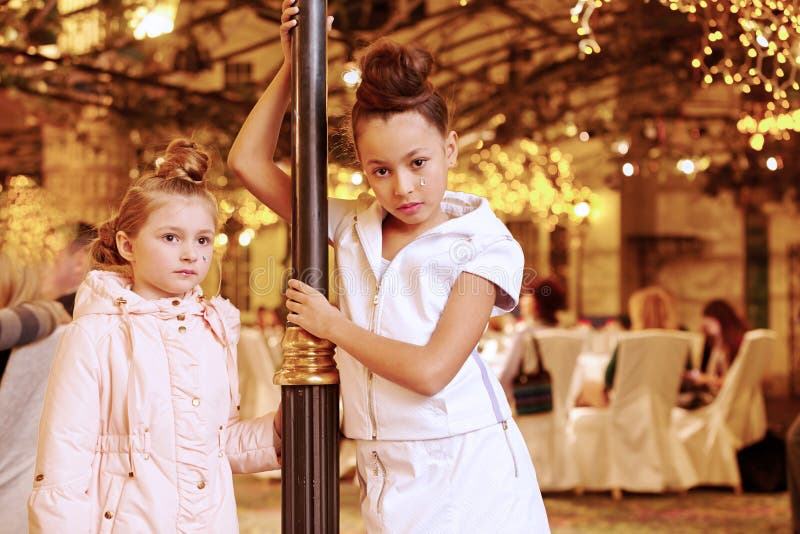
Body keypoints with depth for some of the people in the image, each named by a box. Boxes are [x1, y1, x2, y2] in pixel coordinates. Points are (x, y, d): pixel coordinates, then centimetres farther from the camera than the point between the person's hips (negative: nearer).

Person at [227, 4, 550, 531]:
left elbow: (430, 370, -17)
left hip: (468, 474, -4)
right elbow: (248, 161, 10)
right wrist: (292, 64, 4)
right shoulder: (354, 228, 8)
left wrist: (333, 324, -5)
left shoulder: (481, 246, -7)